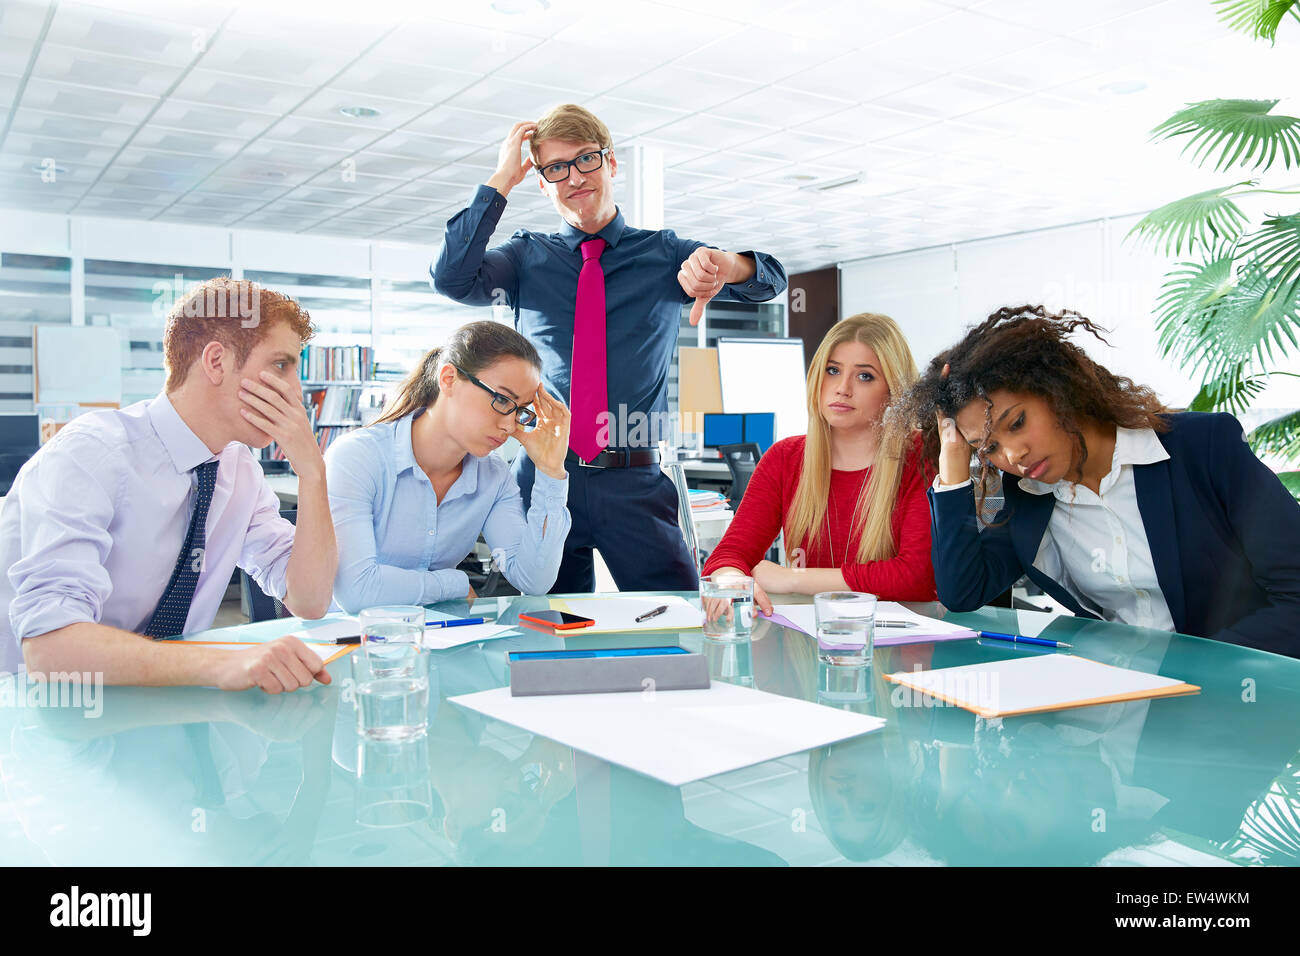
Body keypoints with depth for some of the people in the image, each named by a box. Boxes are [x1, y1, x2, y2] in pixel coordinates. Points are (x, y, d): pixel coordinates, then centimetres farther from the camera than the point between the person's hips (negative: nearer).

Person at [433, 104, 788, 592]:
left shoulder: (664, 254, 10)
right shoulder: (527, 257, 11)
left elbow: (772, 279, -3)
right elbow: (451, 278, -8)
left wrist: (722, 264, -27)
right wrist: (501, 181, -5)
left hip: (635, 483, 0)